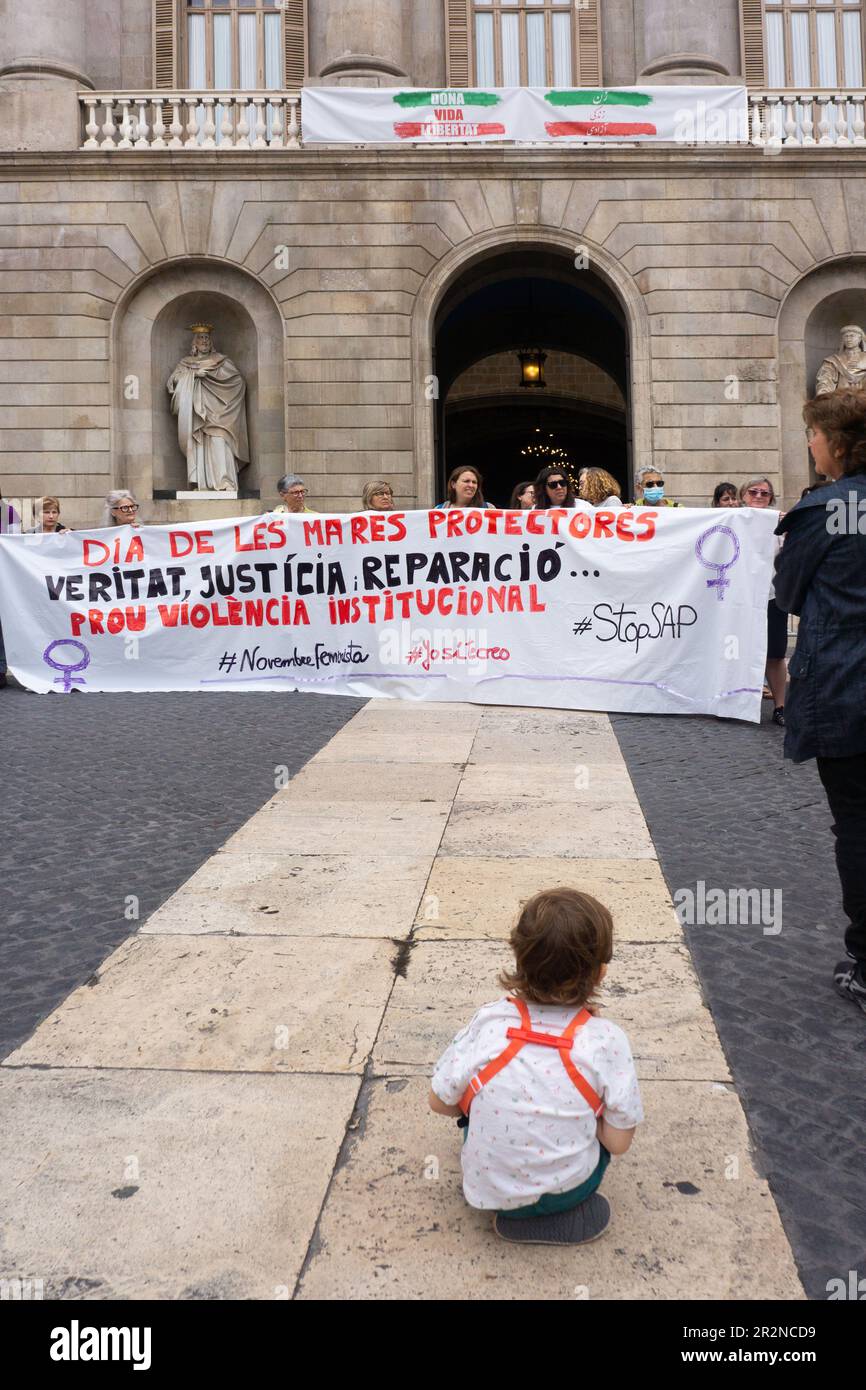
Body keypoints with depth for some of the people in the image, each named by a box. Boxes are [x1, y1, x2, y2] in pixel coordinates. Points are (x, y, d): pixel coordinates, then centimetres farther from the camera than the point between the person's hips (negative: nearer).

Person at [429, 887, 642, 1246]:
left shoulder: (487, 1022, -16)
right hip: (563, 1190, -1)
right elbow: (618, 1142, -11)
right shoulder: (606, 1040, -18)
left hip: (486, 1187, 1)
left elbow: (440, 1102, -5)